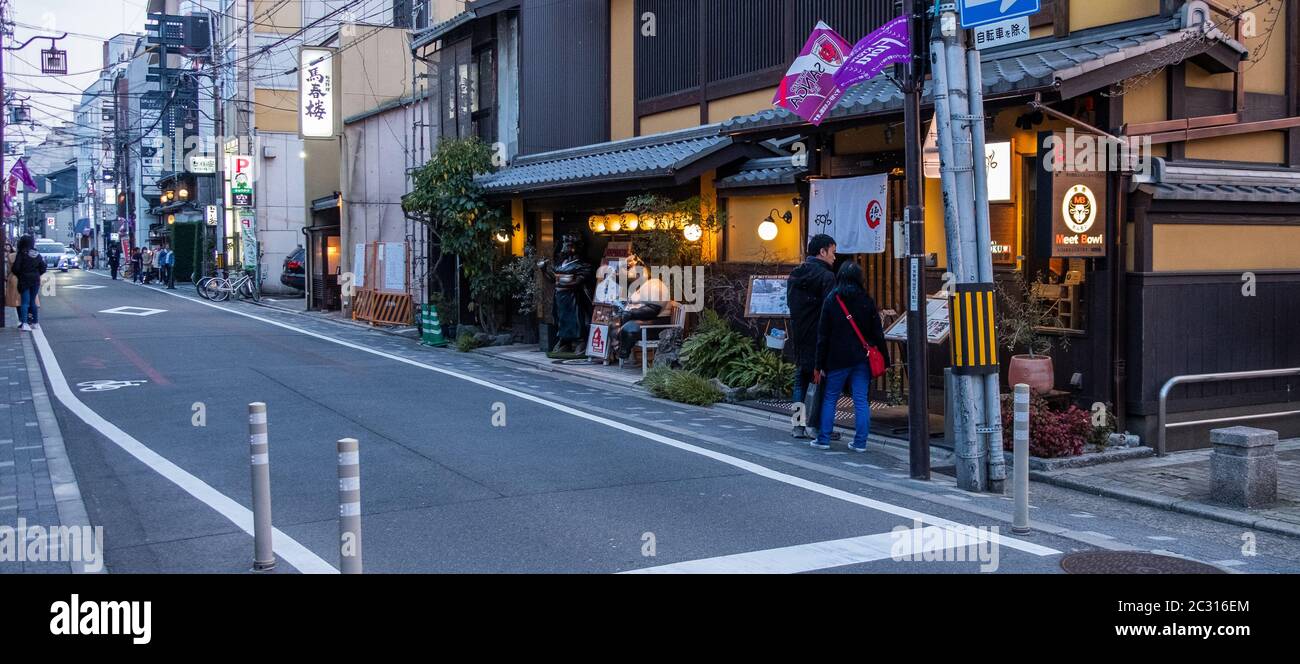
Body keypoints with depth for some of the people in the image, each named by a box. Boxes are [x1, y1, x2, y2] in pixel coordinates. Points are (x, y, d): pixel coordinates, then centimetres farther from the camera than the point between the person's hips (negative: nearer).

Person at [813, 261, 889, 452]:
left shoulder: (831, 300, -3)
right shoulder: (867, 301, 0)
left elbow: (823, 335, -3)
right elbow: (878, 333, 1)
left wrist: (820, 364, 1)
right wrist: (885, 360, 8)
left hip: (837, 358, -1)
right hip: (861, 358, 1)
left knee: (829, 397, 9)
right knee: (861, 400, 5)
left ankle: (823, 439, 10)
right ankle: (860, 442, 5)